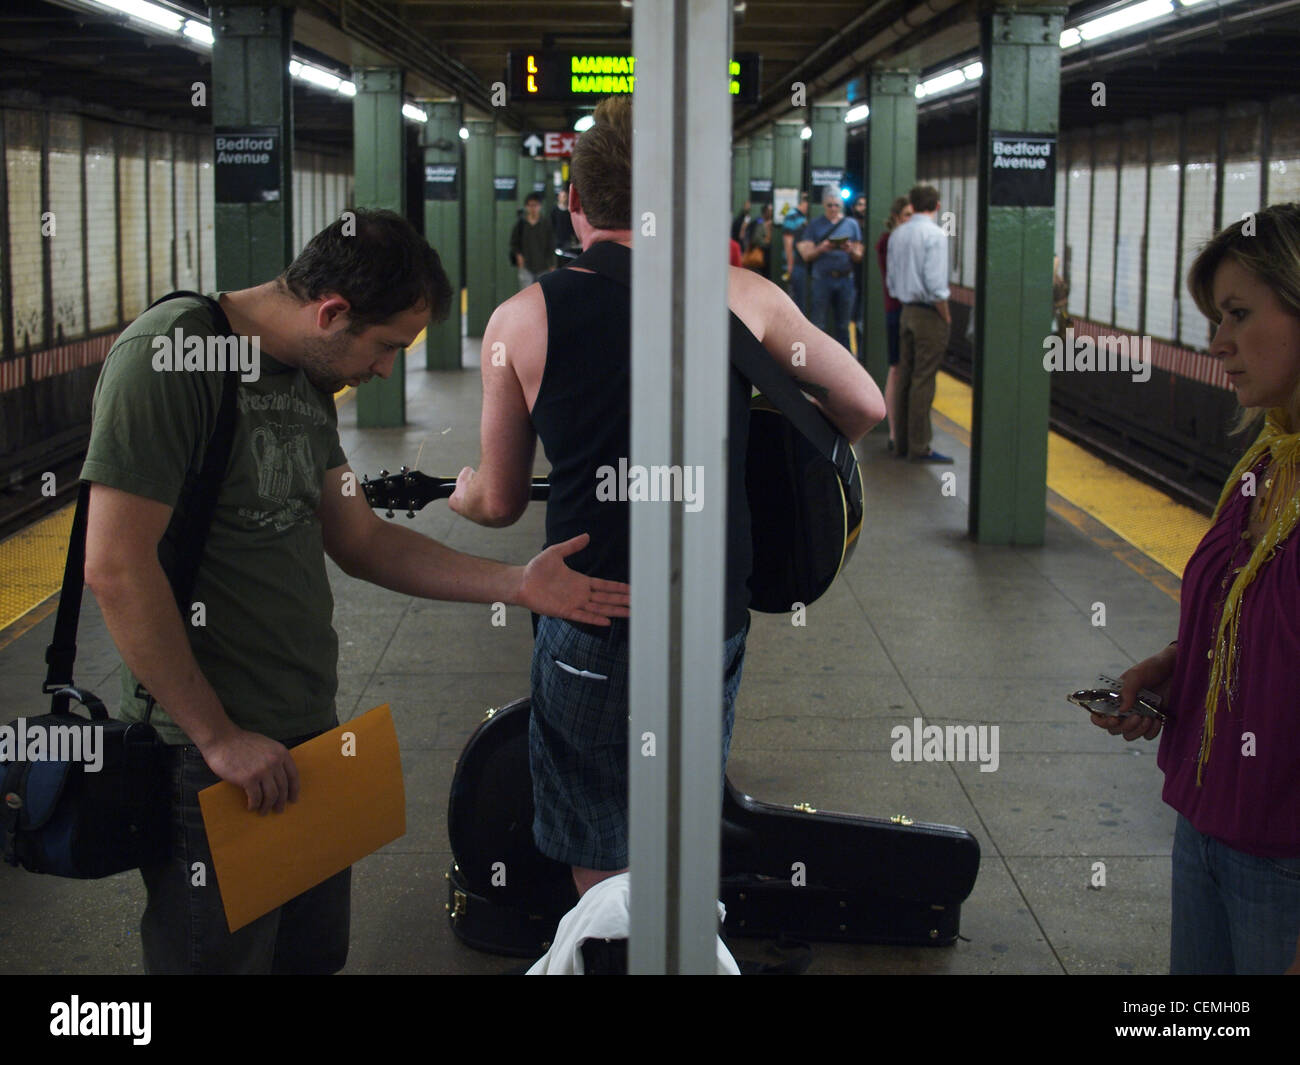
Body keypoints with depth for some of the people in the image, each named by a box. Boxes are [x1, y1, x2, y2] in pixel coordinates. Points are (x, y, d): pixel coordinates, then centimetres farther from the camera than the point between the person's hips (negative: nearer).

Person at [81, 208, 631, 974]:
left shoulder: (308, 381, 11)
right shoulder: (169, 356, -17)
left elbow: (360, 540, 14)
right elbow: (117, 567, -21)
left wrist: (514, 584, 4)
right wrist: (219, 738, -18)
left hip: (308, 732, 8)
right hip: (212, 753, -8)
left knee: (316, 951, 18)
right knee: (222, 954, 6)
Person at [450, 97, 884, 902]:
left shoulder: (521, 320, -4)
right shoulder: (743, 296, 0)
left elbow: (500, 503, 3)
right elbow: (866, 405, 7)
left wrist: (462, 495, 27)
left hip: (592, 635, -2)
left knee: (603, 880, 12)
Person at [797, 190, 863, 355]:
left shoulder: (851, 225, 11)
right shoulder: (814, 225, 7)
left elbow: (858, 256, 9)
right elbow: (807, 255, 2)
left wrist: (850, 250, -13)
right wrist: (821, 248, -17)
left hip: (845, 278, 1)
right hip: (822, 279, -1)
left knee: (842, 326, 5)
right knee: (819, 324, -2)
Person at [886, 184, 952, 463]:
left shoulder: (897, 234, 9)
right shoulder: (935, 235, -14)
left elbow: (891, 280, 13)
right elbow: (935, 283, -19)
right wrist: (946, 316, -9)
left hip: (906, 311, 7)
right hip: (929, 314, -7)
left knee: (905, 376, 13)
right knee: (923, 380, -5)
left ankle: (902, 442, 19)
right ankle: (919, 447, -2)